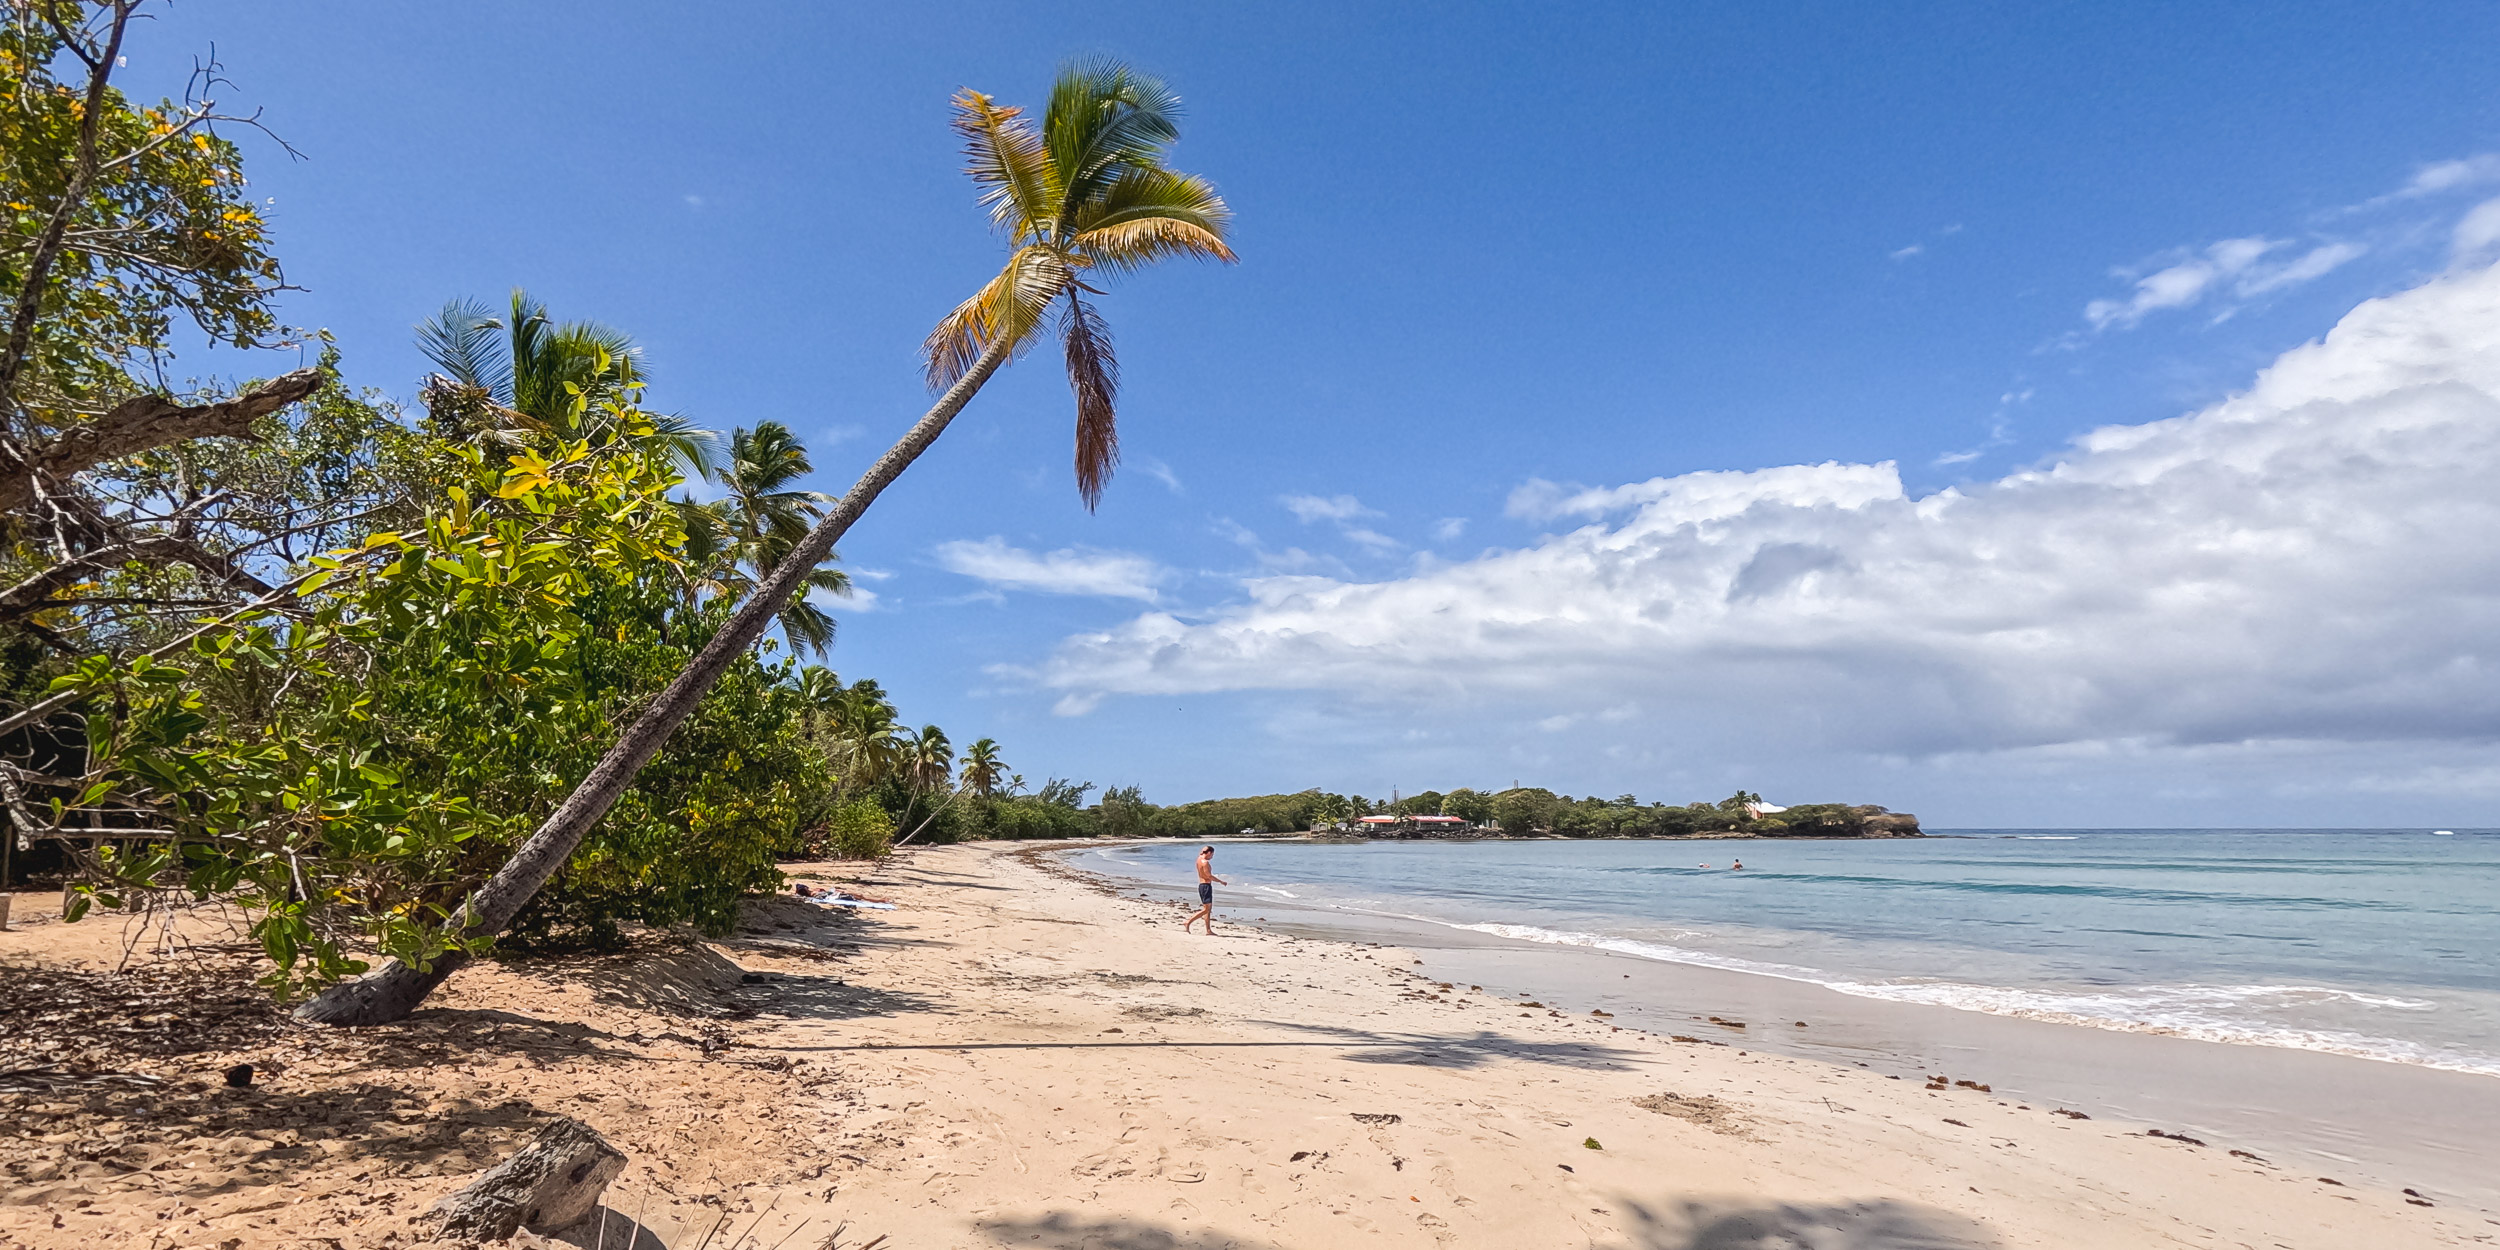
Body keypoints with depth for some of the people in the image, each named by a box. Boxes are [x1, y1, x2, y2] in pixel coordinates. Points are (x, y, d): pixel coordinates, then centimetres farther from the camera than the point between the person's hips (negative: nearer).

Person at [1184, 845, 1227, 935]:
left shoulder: (1199, 859, 10)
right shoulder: (1205, 862, -17)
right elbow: (1209, 876, -18)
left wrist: (1202, 852, 18)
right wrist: (1221, 882, -10)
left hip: (1201, 885, 10)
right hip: (1206, 886, -10)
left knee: (1208, 909, 12)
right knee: (1206, 909, -8)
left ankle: (1208, 930, 13)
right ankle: (1187, 923, -9)